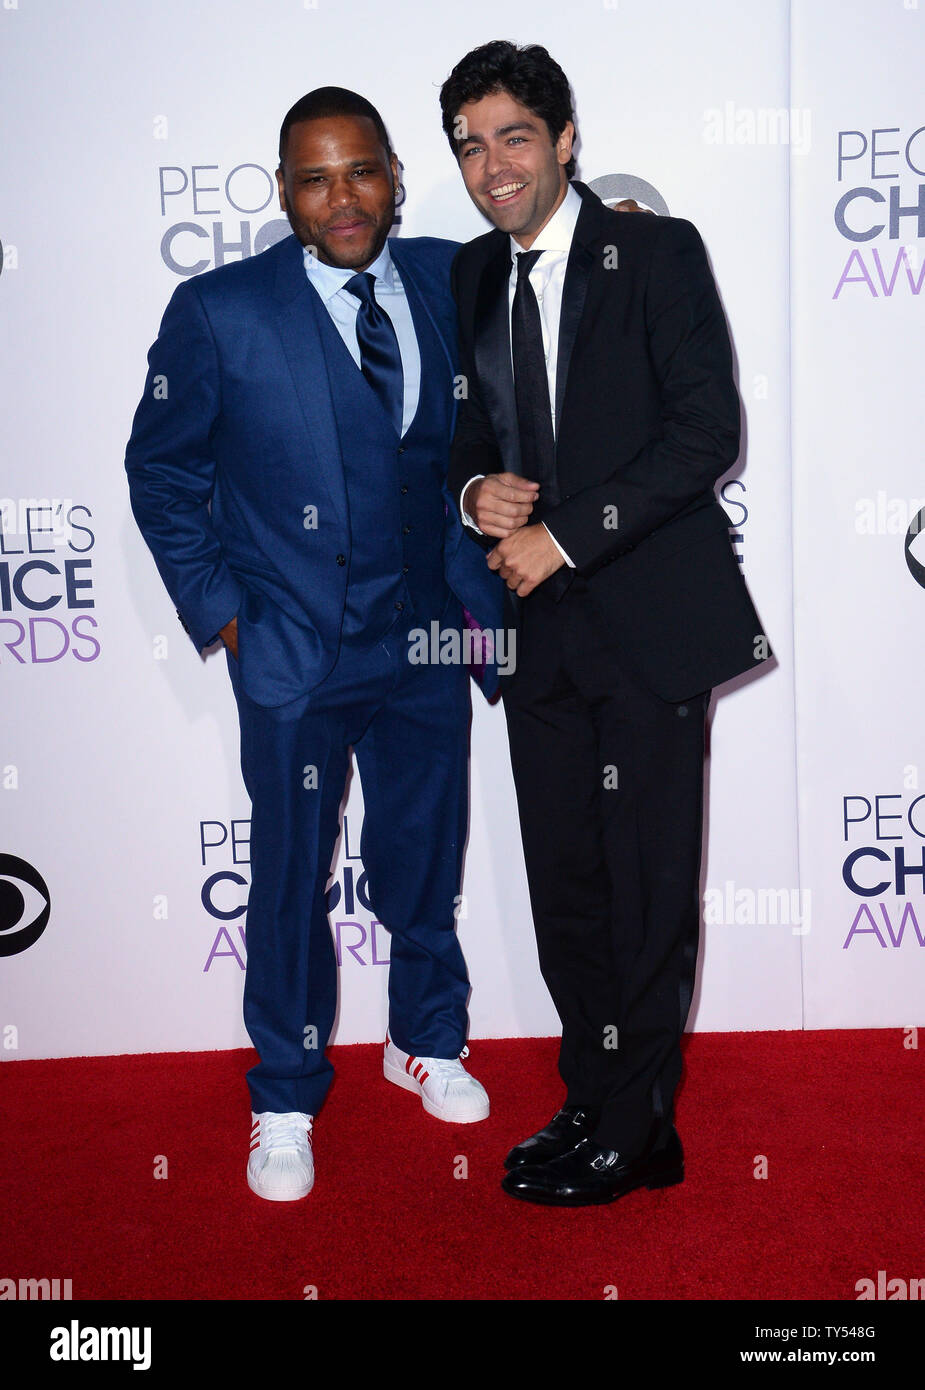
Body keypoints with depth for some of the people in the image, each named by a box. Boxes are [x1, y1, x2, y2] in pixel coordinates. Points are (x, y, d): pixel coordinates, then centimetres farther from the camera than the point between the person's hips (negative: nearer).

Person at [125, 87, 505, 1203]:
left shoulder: (447, 281, 2)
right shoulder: (220, 311, -8)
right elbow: (161, 469, 0)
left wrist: (480, 593, 1)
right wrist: (215, 605, -4)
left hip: (425, 644, 3)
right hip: (294, 651, -3)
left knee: (426, 860, 17)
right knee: (291, 881, 9)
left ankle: (426, 1041, 43)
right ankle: (284, 1101, 29)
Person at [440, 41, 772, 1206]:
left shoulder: (657, 253, -3)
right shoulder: (470, 278, 13)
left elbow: (707, 429, -10)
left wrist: (566, 533, -15)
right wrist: (475, 490, -3)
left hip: (649, 622, -5)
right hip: (540, 628, 5)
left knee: (649, 889, 2)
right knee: (564, 887, 10)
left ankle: (625, 1134, 16)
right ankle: (596, 1105, 25)